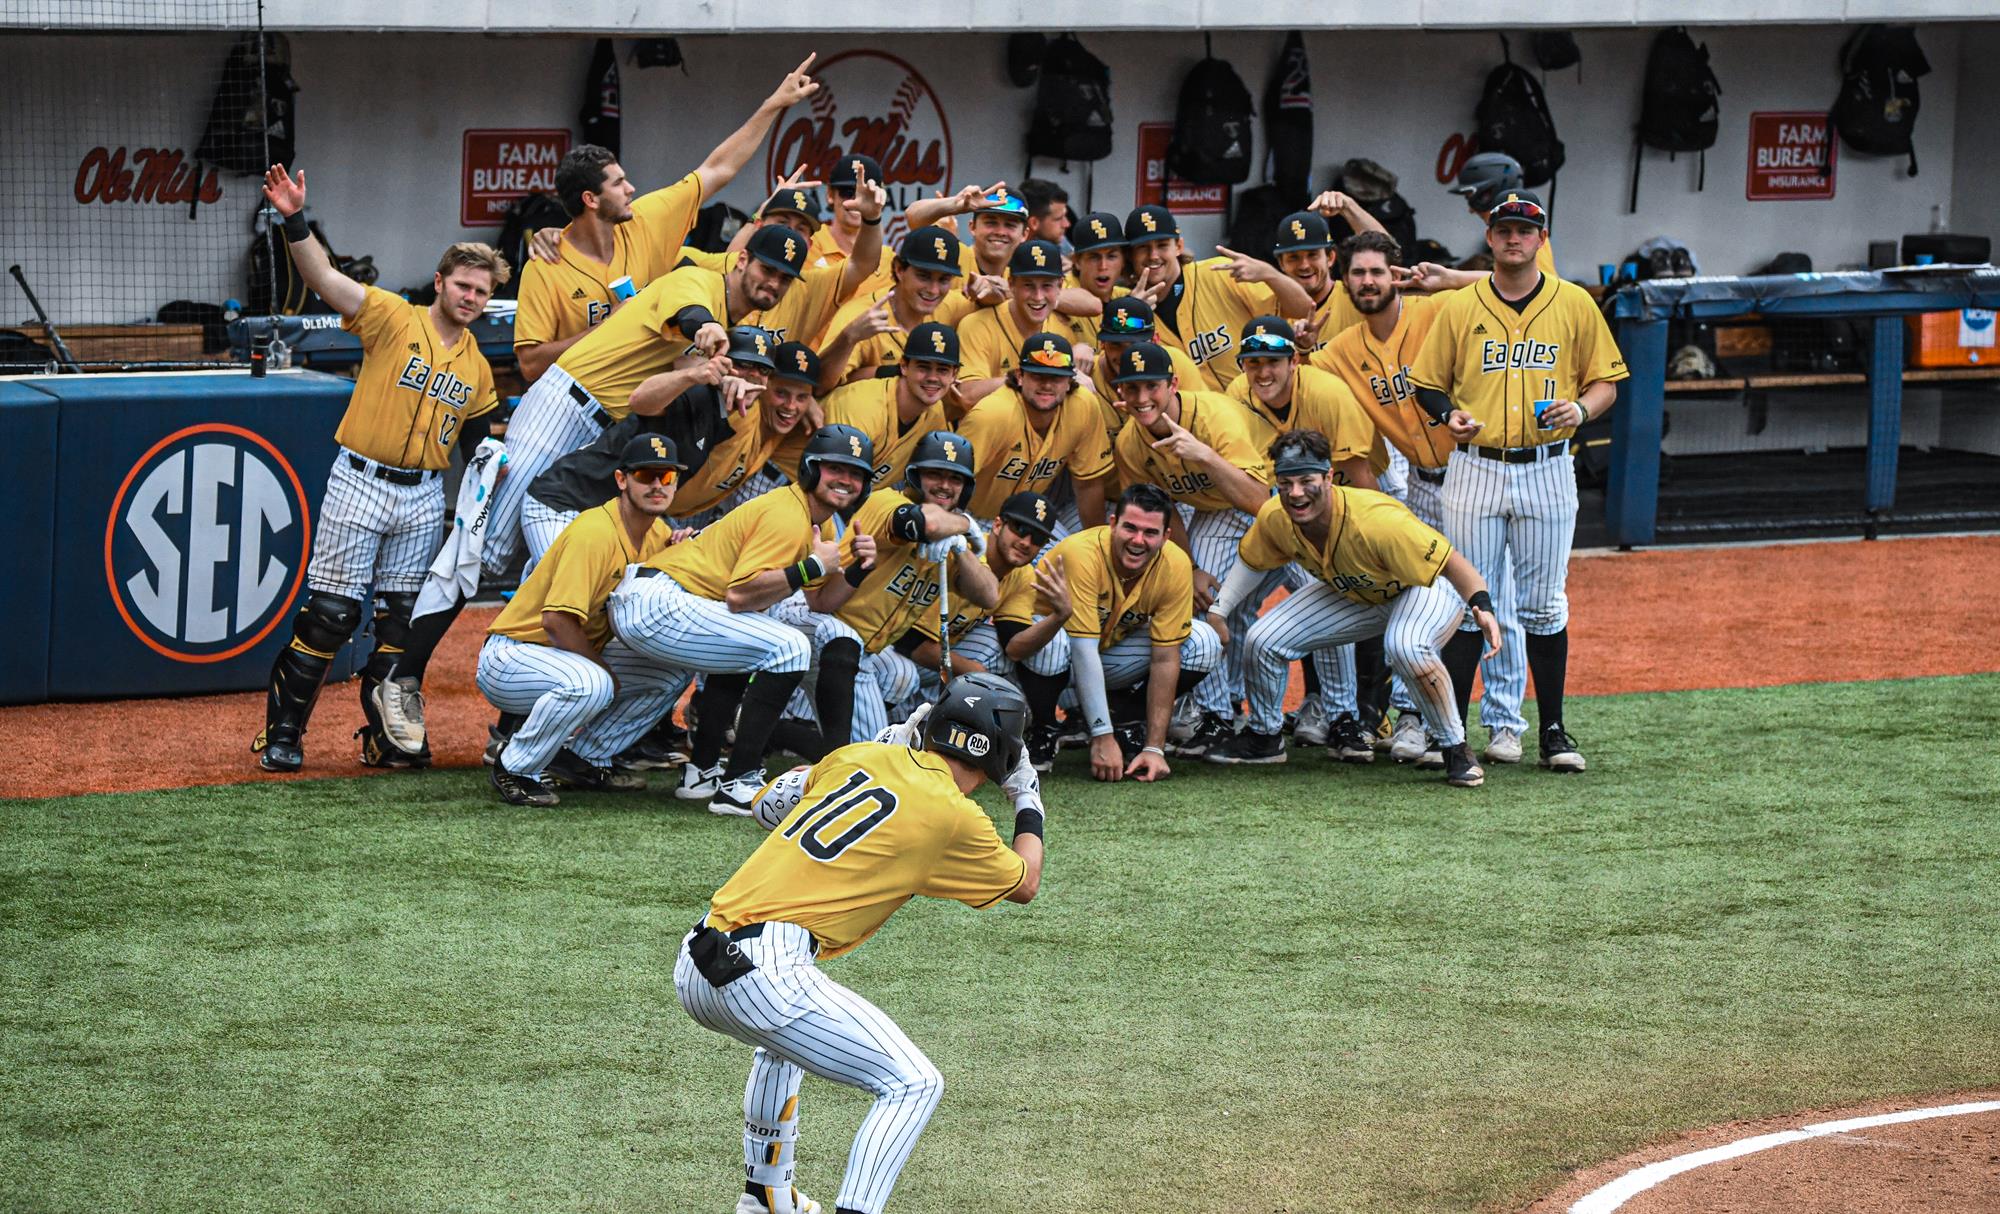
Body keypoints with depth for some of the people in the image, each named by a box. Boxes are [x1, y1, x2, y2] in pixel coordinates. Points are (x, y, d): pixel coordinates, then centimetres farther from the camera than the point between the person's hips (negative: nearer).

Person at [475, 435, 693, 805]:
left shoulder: (658, 534, 4)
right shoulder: (595, 533, -24)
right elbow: (557, 620, -30)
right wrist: (605, 670, -18)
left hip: (580, 658, 9)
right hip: (511, 658, -9)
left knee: (675, 670, 0)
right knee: (589, 684, -38)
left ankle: (584, 759, 8)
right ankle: (515, 769, -15)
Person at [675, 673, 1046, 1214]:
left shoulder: (856, 758, 15)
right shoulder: (955, 817, -1)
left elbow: (770, 805, 35)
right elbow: (1024, 884, 18)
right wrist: (1030, 804, 35)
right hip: (764, 977, -8)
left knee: (783, 1039, 38)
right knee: (913, 1084, 1)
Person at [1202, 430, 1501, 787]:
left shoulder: (1378, 522, -40)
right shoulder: (1274, 519, -21)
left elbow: (1451, 563, -35)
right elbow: (1250, 562, 4)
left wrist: (1481, 607, -52)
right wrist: (1218, 612, 2)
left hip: (1427, 588, -6)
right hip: (1352, 595, 6)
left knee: (1405, 646, -39)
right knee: (1263, 640, -6)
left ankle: (1456, 749, -19)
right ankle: (1265, 737, 22)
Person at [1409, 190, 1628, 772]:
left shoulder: (1575, 305, 5)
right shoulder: (1458, 308, 6)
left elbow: (1605, 381, 8)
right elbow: (1427, 383, 11)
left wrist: (1581, 407, -13)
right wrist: (1449, 414, -10)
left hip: (1547, 468, 0)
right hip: (1474, 468, 0)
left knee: (1543, 605, 4)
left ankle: (1553, 730, 12)